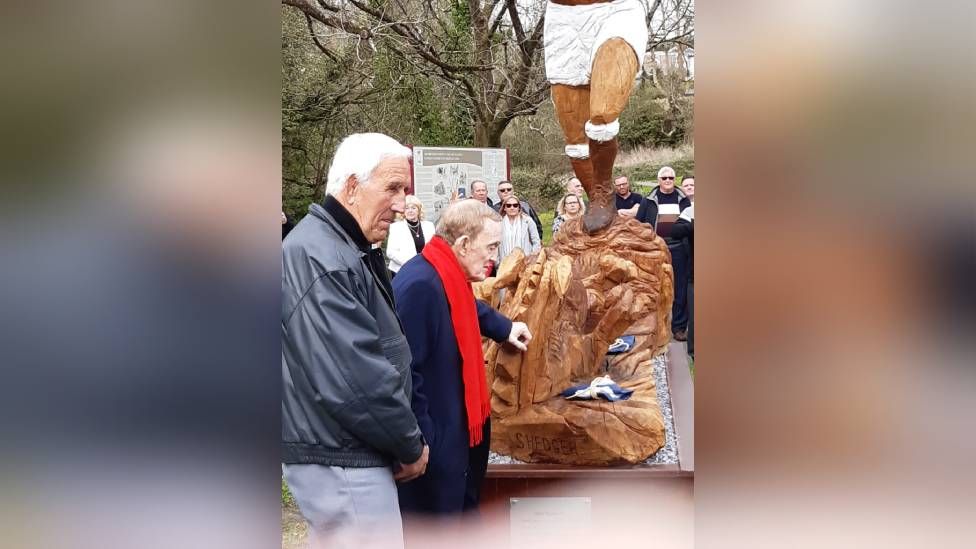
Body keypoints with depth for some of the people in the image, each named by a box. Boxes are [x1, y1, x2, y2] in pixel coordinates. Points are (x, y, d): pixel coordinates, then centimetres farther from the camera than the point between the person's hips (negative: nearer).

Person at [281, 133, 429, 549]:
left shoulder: (343, 250, 13)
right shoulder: (320, 258, -22)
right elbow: (356, 381, -27)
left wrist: (403, 441, 12)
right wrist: (411, 446, -14)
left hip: (344, 452, 10)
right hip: (340, 460, -10)